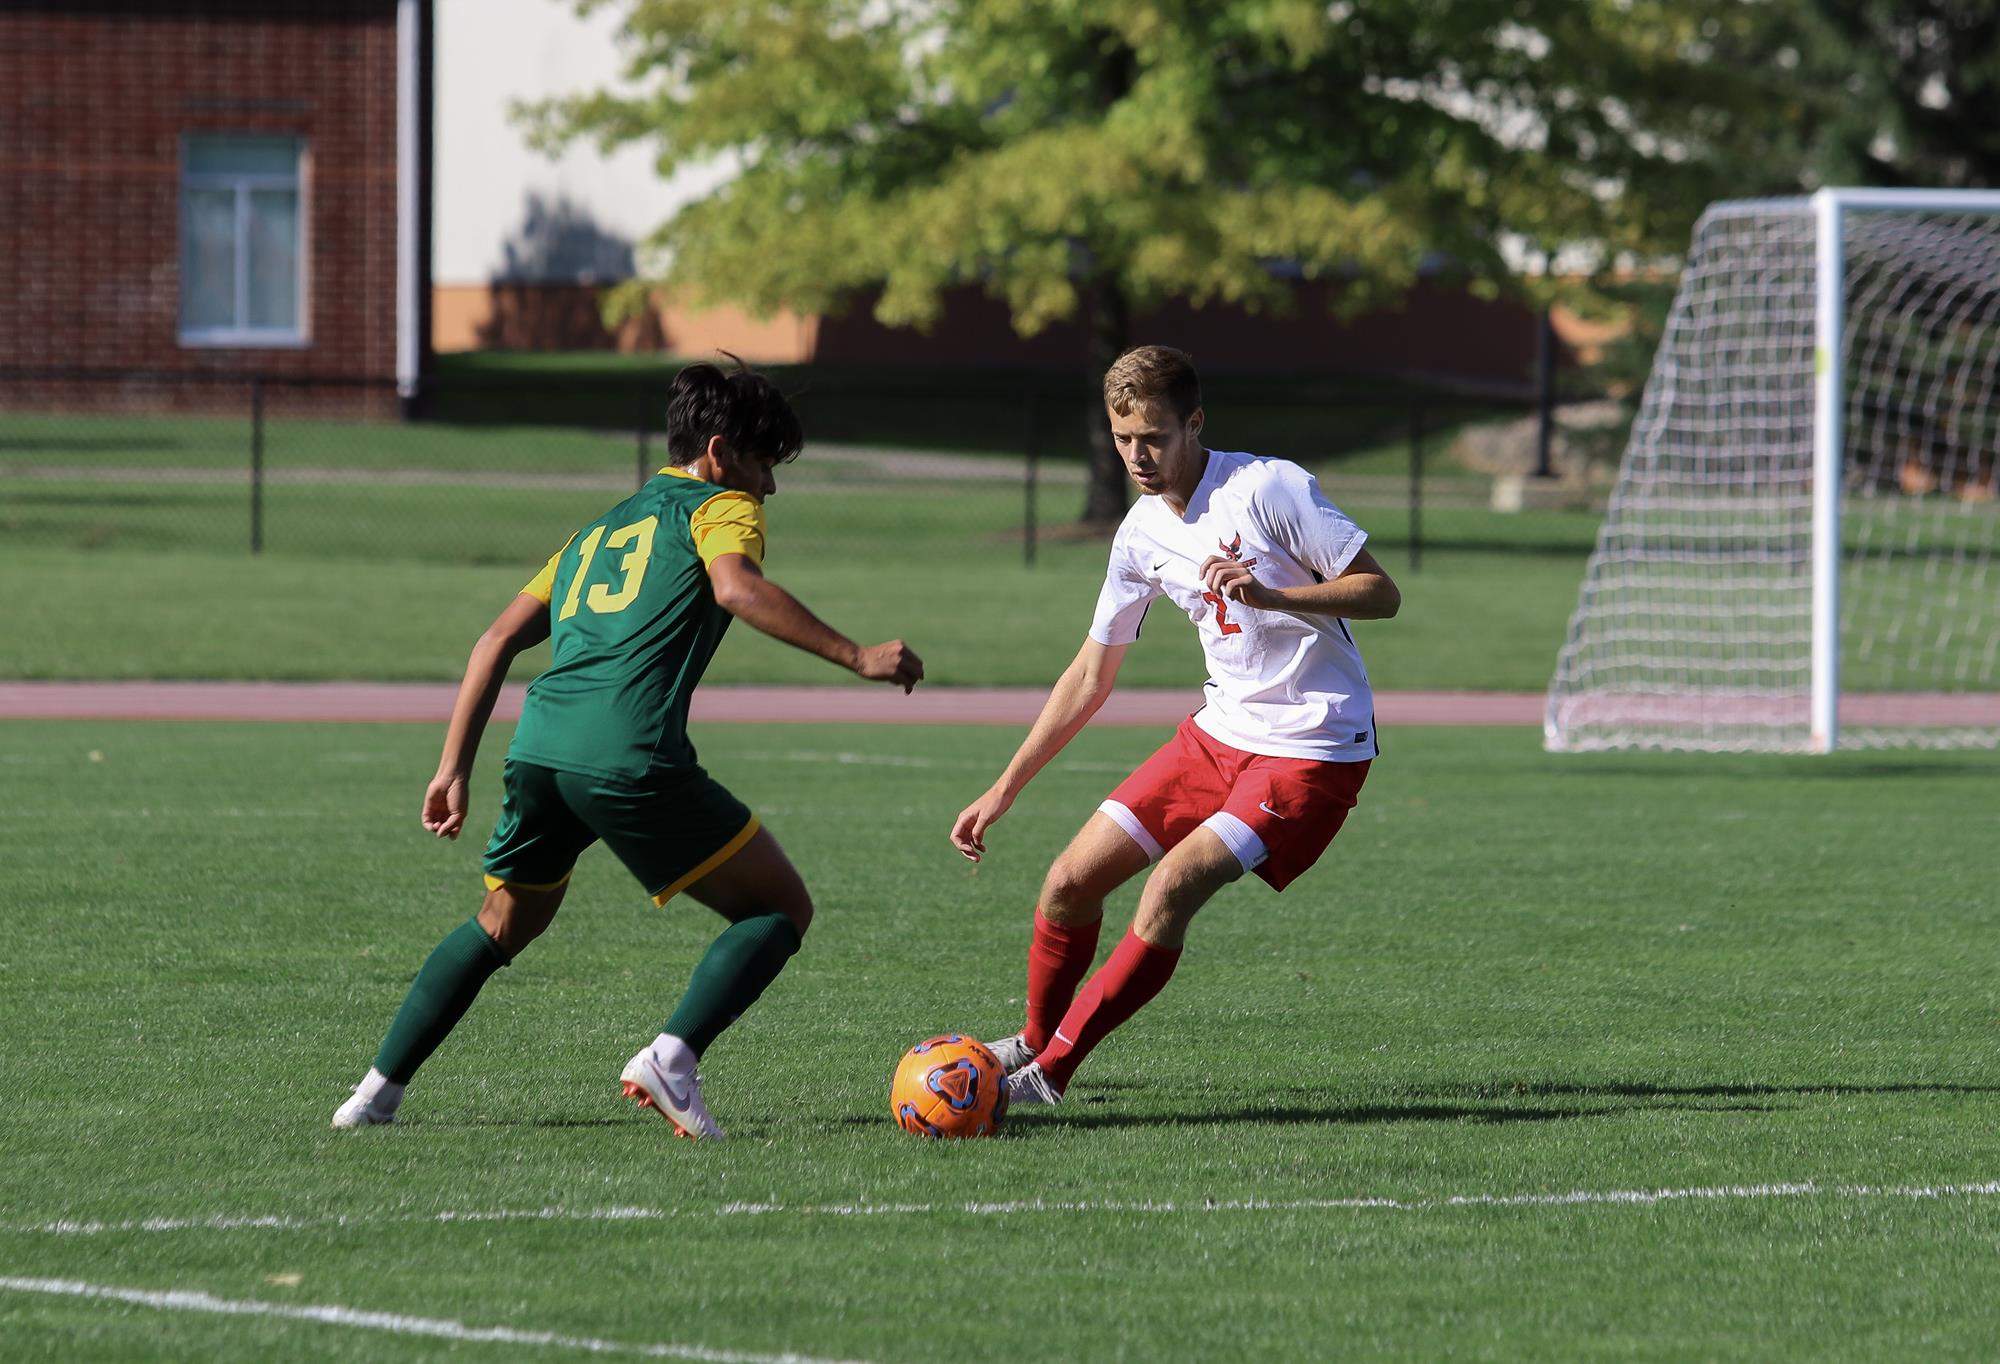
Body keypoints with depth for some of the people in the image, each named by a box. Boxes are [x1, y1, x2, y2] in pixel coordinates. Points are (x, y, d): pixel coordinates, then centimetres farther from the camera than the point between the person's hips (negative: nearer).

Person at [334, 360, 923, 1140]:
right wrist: (857, 657, -13)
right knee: (781, 909, 5)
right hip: (631, 761, -7)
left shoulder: (600, 529, 31)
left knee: (502, 925, 29)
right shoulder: (719, 507, 10)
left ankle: (378, 1090, 23)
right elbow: (736, 587, -13)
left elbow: (498, 642, 26)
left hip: (538, 747, 7)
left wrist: (455, 768, 26)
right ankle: (673, 1056, -14)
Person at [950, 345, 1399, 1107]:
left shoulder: (1269, 488, -16)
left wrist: (1269, 595, -30)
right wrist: (1003, 792, 13)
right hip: (1220, 734, 7)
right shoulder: (1142, 535, 4)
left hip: (1314, 751, -7)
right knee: (1070, 882, 2)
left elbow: (1380, 593, -15)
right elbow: (1091, 677, 14)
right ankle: (1034, 1042, 27)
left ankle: (1048, 1074, -17)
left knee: (1170, 890, -23)